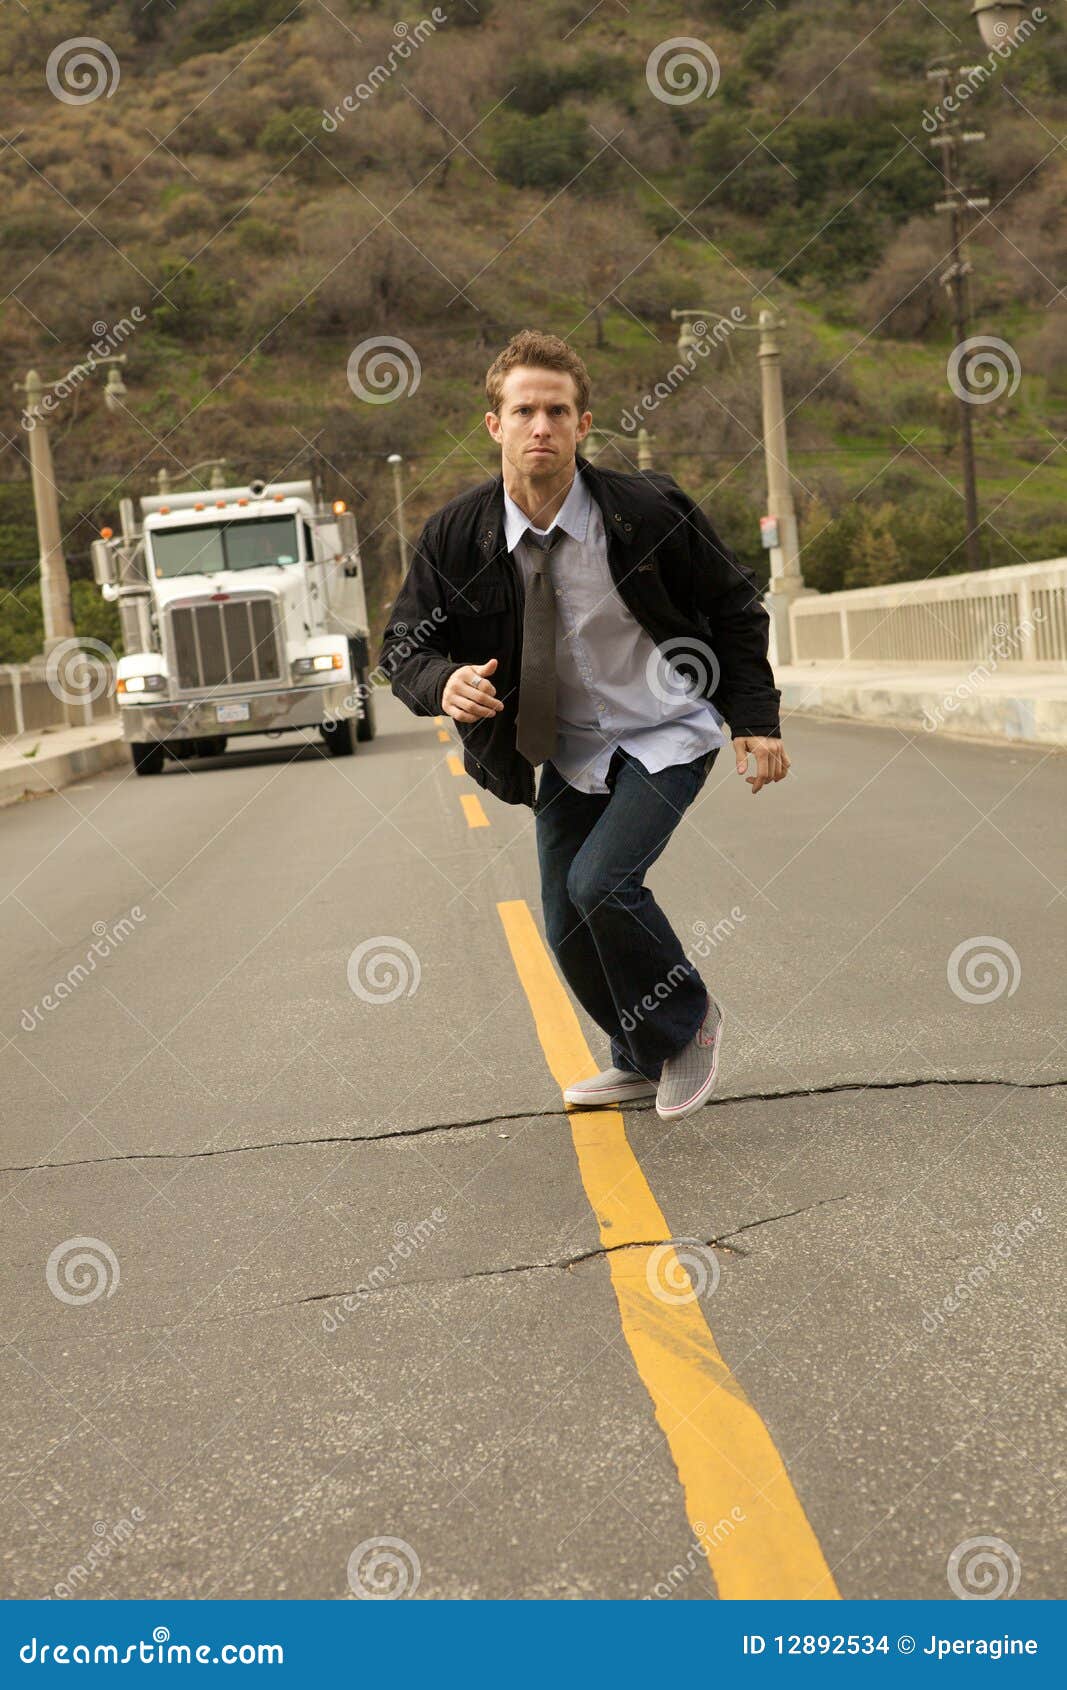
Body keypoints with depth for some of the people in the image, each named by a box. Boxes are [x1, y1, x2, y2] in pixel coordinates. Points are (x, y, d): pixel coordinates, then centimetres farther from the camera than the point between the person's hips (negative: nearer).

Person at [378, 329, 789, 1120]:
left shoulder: (647, 512, -17)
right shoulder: (456, 536, -11)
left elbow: (735, 606, -2)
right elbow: (404, 644, -3)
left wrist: (755, 718, -6)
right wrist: (443, 683, -27)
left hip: (664, 736, -4)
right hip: (568, 749, 4)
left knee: (600, 883, -23)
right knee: (567, 926, 4)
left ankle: (689, 1023, 4)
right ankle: (644, 1060, 31)